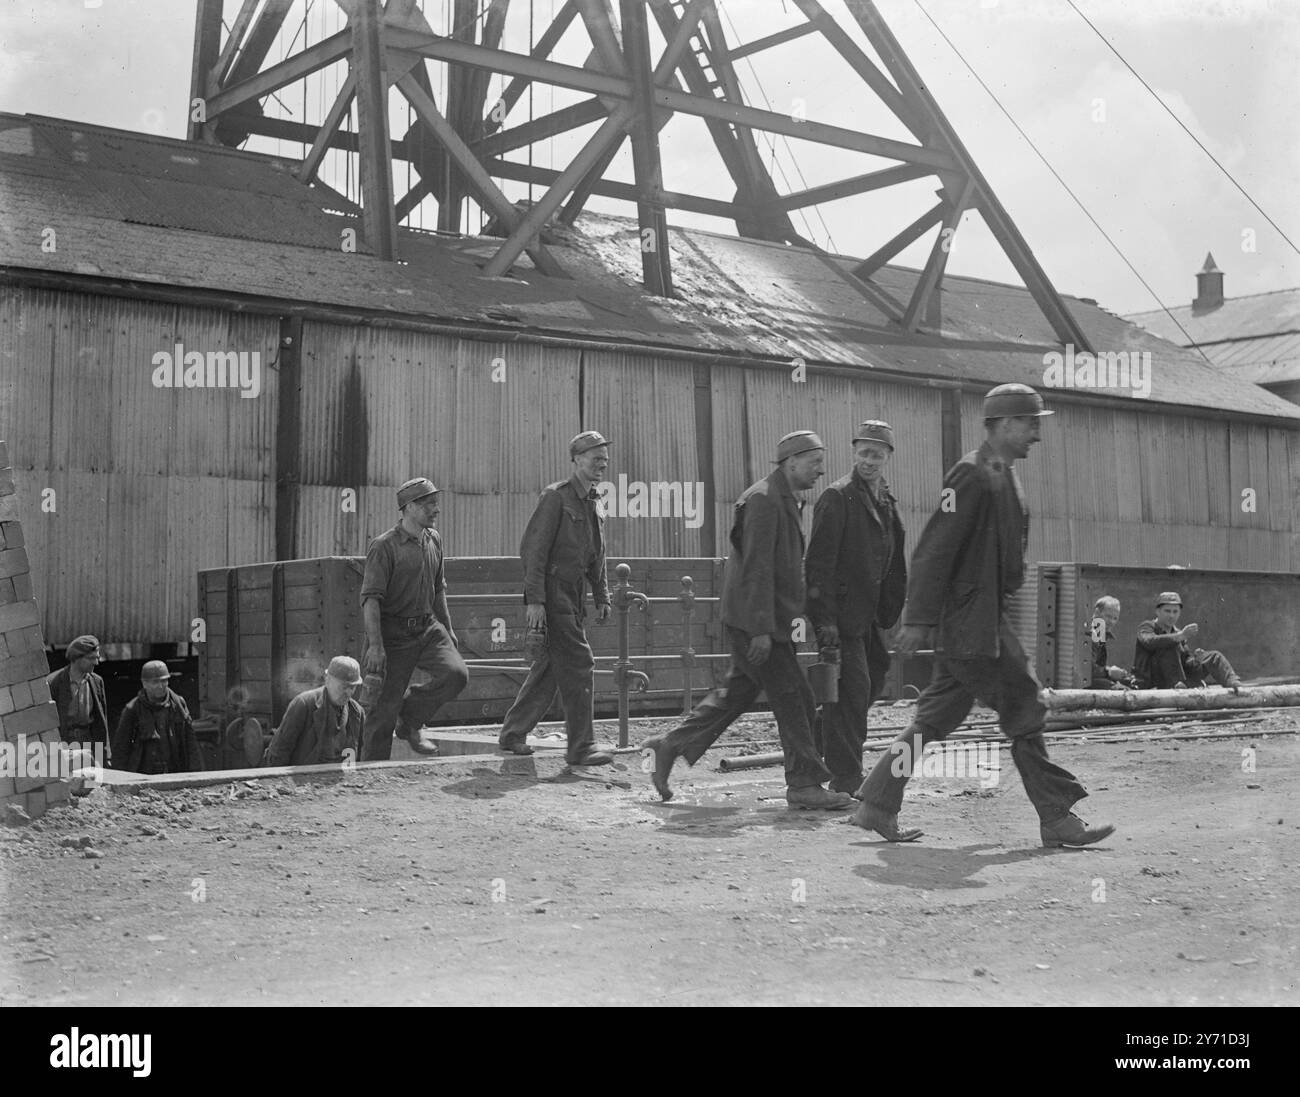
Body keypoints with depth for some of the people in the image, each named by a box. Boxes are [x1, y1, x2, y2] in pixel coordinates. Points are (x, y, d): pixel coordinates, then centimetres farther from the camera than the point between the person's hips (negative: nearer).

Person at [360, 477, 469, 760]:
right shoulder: (384, 546, -12)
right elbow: (370, 598, -17)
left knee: (456, 673, -16)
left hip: (428, 628, 6)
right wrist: (375, 645, -24)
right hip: (394, 633, -6)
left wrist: (447, 628, 23)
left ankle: (410, 720, 8)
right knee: (385, 706, -4)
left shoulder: (434, 540, 11)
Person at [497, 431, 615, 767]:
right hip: (552, 593, -9)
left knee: (549, 667, 13)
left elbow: (596, 559, 24)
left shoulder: (592, 504, 16)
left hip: (574, 598, 9)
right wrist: (534, 599, -21)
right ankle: (581, 747, -6)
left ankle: (512, 734, 23)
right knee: (579, 665, -10)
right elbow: (533, 548, -16)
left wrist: (602, 597, 16)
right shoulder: (555, 497, -10)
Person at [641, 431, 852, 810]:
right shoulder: (763, 499, -15)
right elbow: (756, 568, -21)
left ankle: (669, 746, 21)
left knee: (737, 693, 14)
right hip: (753, 621, -10)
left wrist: (789, 617, 23)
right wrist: (761, 629, -24)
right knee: (794, 700, -6)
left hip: (771, 621, 10)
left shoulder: (781, 499, 18)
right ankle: (804, 783, 2)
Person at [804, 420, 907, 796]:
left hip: (867, 614, 9)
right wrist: (825, 619, -20)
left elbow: (895, 566, 22)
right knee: (853, 688, -9)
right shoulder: (837, 497, -11)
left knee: (873, 680, 12)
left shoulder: (886, 502, 15)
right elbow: (819, 562, -16)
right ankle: (846, 780, -3)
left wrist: (890, 614, 15)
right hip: (839, 611, -9)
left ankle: (817, 751, 28)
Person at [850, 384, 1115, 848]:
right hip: (973, 622, -10)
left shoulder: (1004, 476, 17)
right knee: (1024, 713, -4)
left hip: (986, 618, 10)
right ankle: (1057, 819, 4)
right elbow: (933, 551, -17)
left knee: (937, 718, 11)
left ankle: (876, 807, 16)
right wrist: (918, 620, -19)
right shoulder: (971, 476, -14)